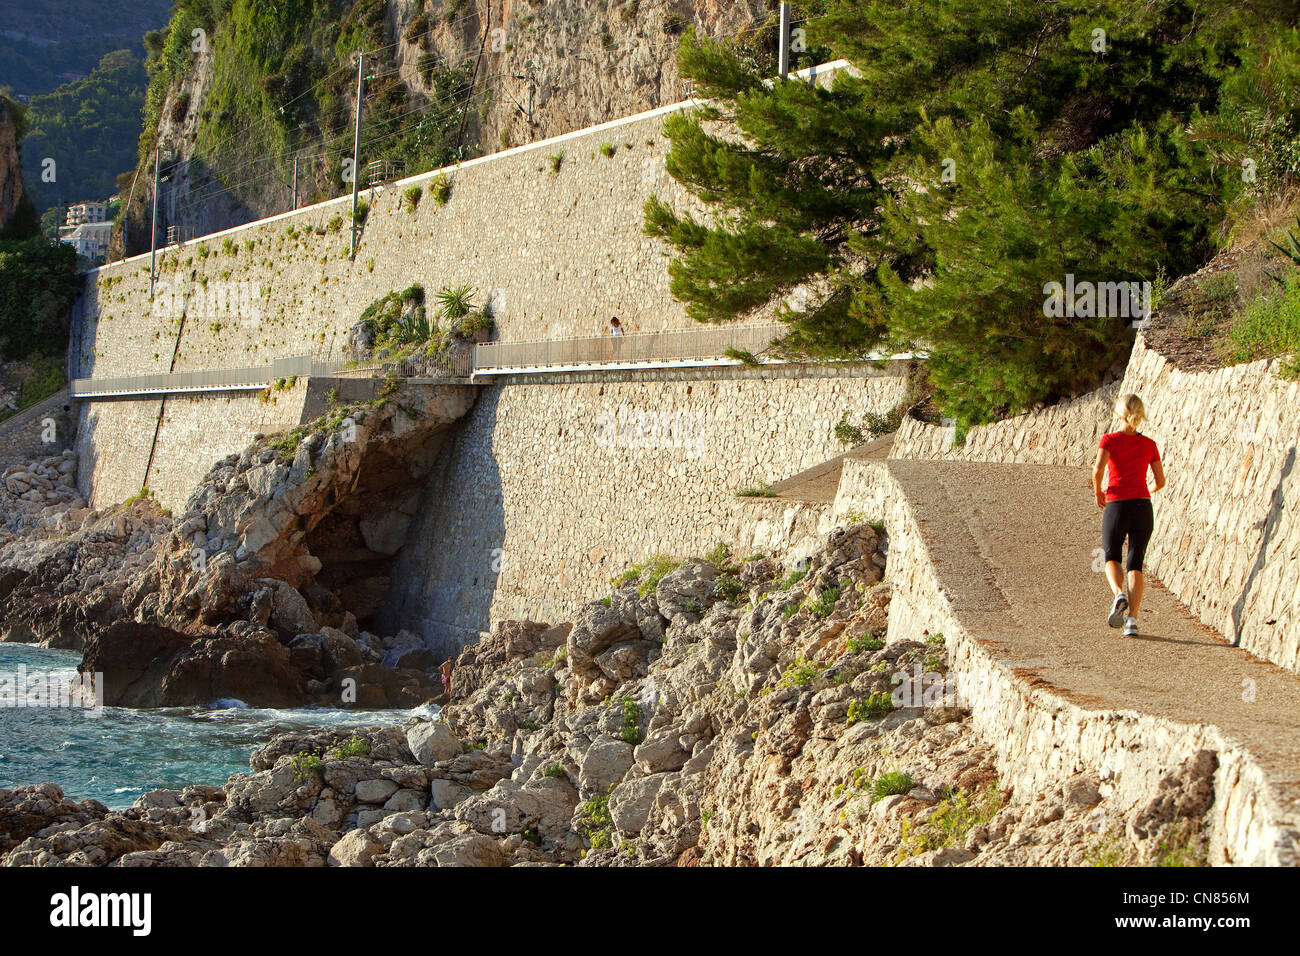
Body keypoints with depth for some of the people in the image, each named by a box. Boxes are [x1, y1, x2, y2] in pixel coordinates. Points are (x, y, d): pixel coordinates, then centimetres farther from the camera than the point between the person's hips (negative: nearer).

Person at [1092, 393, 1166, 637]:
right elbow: (1161, 481, 7)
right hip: (1142, 507, 2)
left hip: (1116, 507, -2)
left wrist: (1098, 492, 2)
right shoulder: (1149, 445, 7)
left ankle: (1119, 594, -13)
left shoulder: (1110, 440, -2)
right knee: (1135, 564, 5)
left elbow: (1098, 469, -16)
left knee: (1112, 557, 17)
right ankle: (1132, 619, -10)